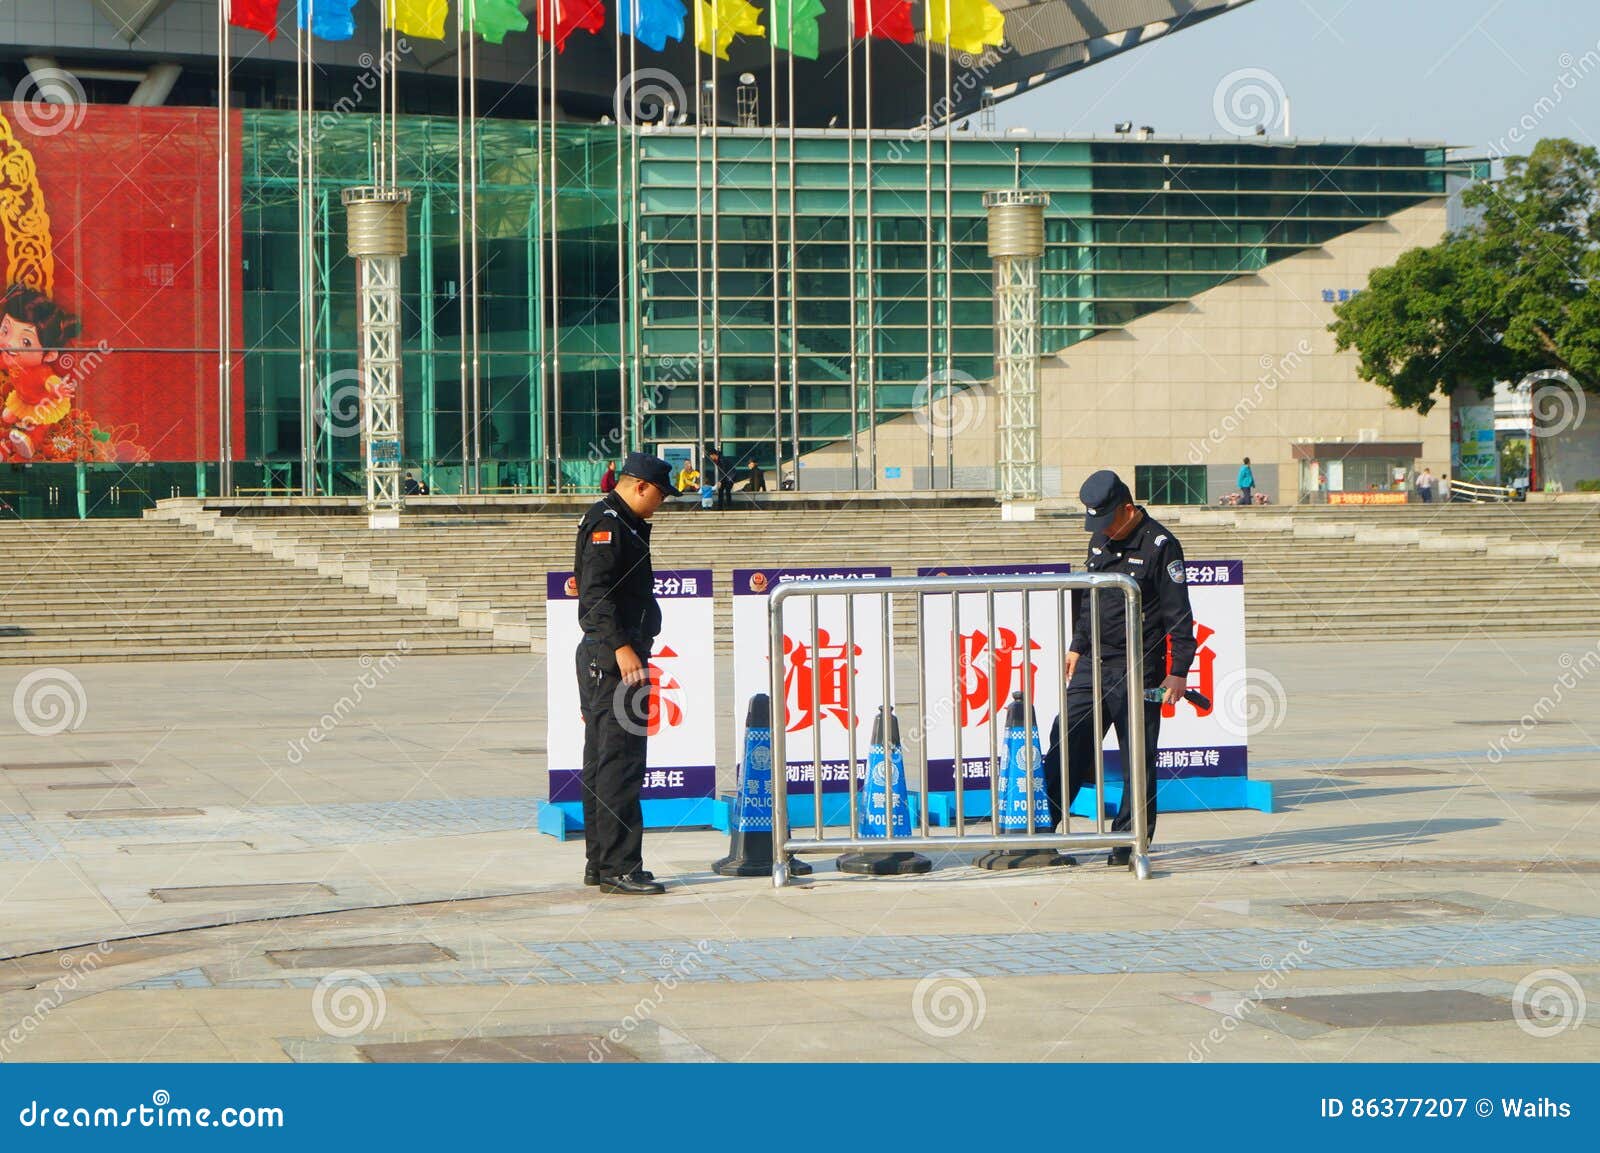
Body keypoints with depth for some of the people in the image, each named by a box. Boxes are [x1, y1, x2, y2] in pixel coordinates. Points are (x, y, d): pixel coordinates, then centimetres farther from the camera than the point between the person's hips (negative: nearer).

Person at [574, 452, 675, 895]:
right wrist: (621, 647, -29)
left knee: (601, 764, 13)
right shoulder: (606, 523, -12)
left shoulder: (623, 524, 20)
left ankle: (599, 863, 19)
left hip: (606, 659, 11)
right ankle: (618, 867, -12)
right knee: (621, 763, -11)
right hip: (613, 659, -11)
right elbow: (596, 594, -22)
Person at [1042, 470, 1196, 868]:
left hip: (1138, 670, -6)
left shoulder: (1160, 545, -10)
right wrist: (1077, 646, 23)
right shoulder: (1100, 540, 12)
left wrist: (1178, 671, -14)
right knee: (1065, 745, 4)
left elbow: (1179, 613, -11)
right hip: (1093, 663, 6)